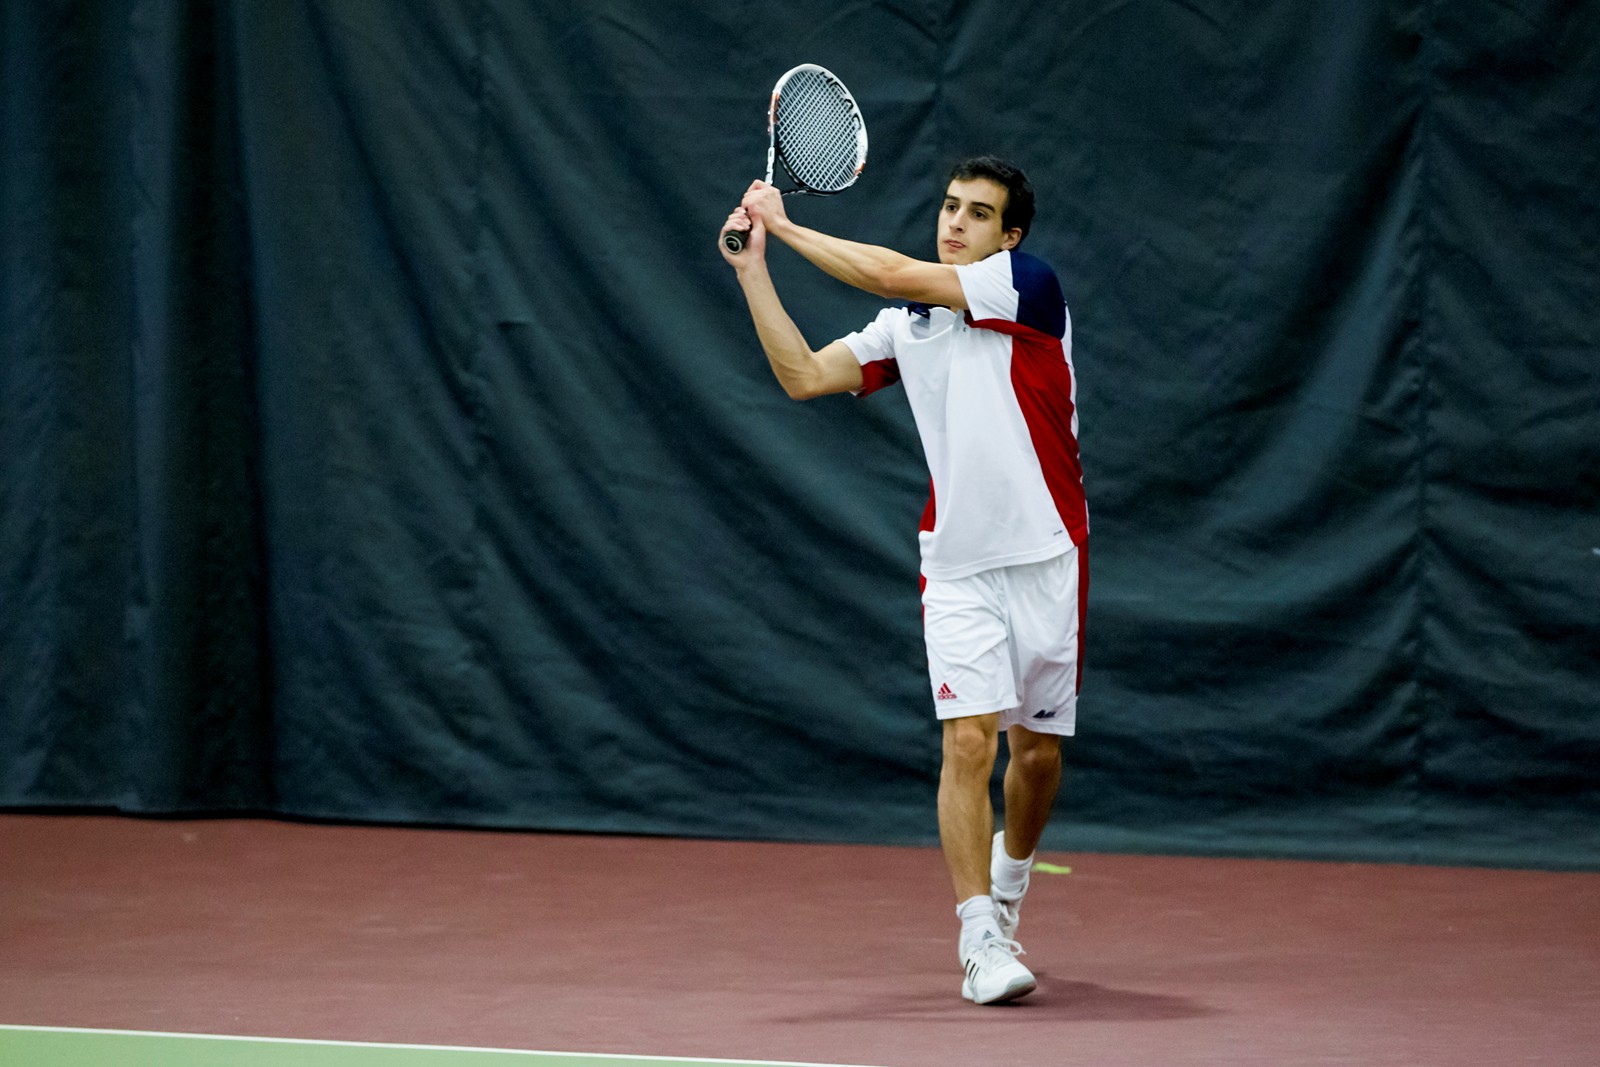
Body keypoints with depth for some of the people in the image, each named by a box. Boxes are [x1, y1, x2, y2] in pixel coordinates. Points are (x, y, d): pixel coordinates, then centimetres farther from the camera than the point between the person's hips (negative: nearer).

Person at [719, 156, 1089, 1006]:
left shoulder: (1028, 285, -6)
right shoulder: (906, 327, 10)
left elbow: (894, 274, -14)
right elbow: (804, 375, 6)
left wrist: (786, 225, -5)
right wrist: (753, 267, 2)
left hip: (1045, 556, -2)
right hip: (957, 564, 2)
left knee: (1038, 749, 9)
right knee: (969, 741, -13)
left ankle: (1007, 884, 38)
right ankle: (982, 943, -13)